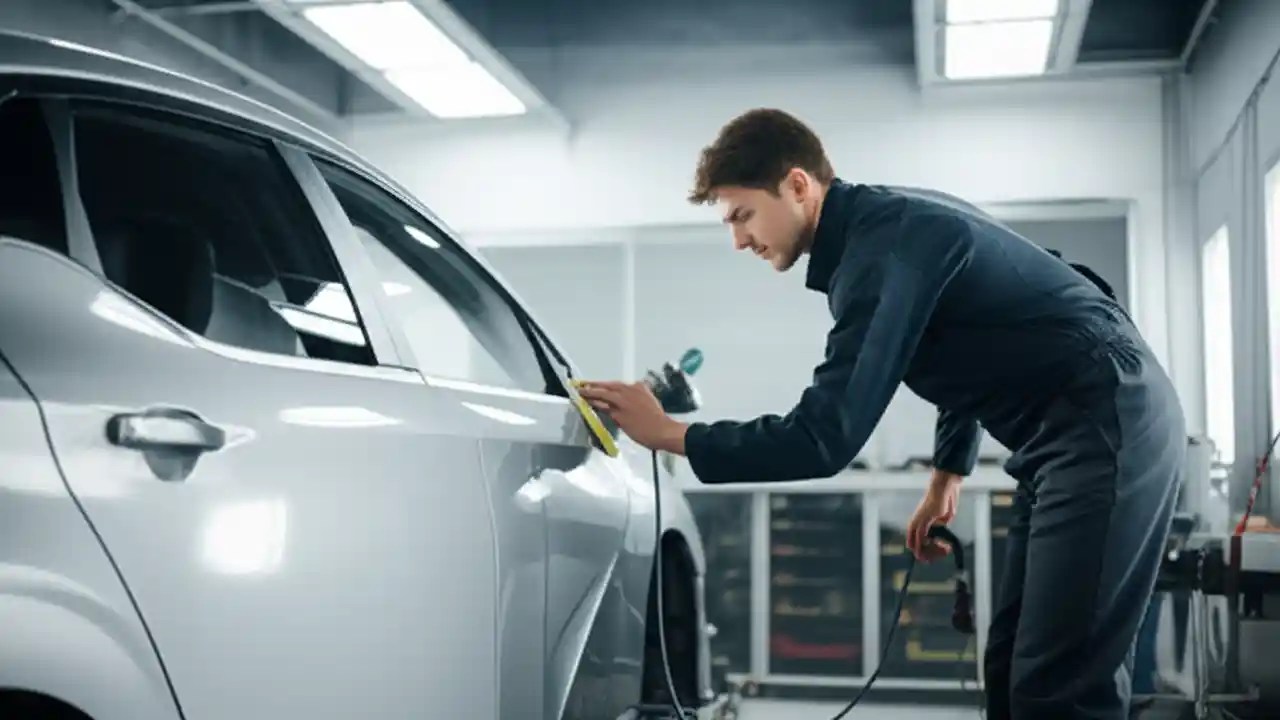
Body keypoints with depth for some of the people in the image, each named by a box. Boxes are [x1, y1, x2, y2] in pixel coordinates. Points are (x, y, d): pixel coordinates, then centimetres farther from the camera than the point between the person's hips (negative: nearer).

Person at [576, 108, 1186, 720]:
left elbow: (822, 439, -24)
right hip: (1071, 433, 10)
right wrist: (946, 476, 25)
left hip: (1109, 424, -10)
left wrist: (667, 433, -15)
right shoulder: (884, 223, 10)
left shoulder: (883, 244, -21)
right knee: (1013, 670, 10)